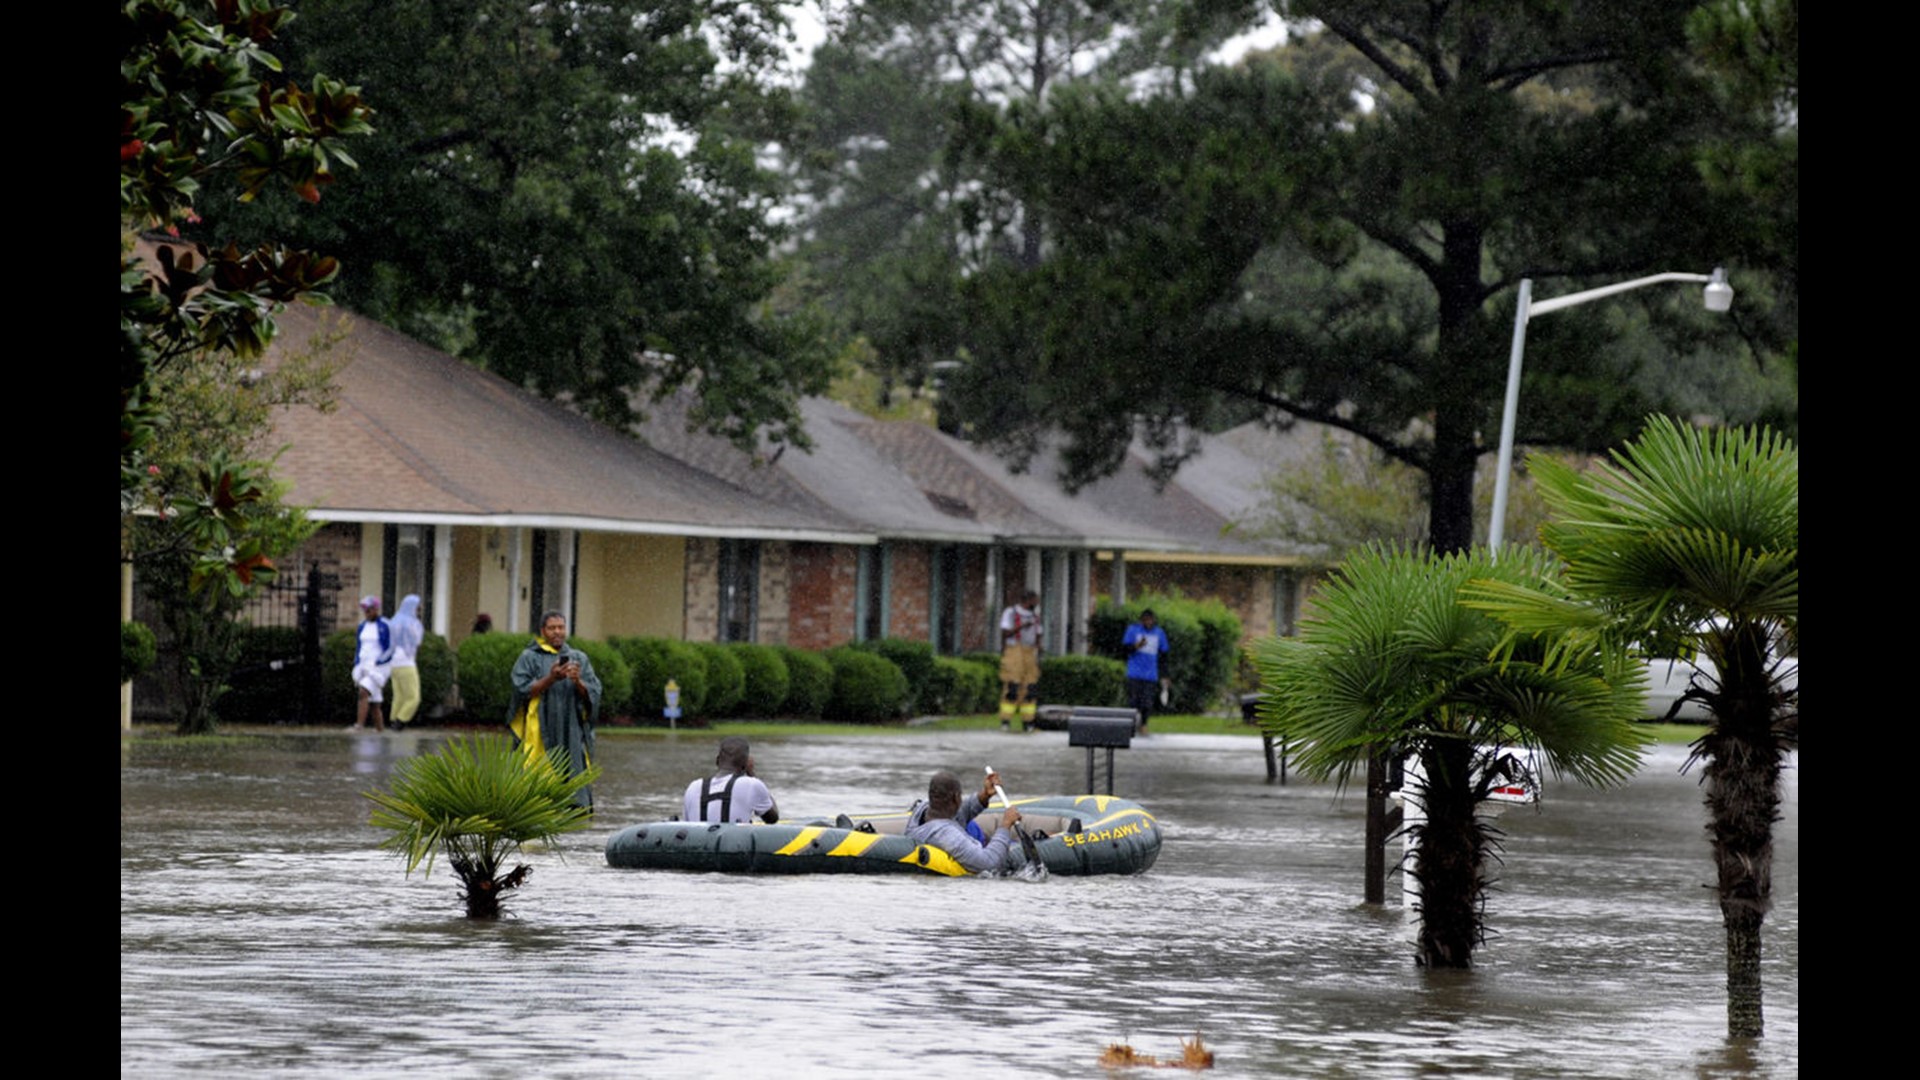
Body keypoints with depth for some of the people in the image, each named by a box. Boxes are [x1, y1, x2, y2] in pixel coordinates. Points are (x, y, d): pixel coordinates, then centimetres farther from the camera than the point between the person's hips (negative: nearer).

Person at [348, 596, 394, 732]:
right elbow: (359, 649, 16)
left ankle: (359, 726, -30)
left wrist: (376, 664, -20)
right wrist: (356, 669, 10)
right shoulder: (363, 626, 11)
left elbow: (389, 650, -11)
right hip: (365, 667, 7)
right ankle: (381, 731, 11)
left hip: (379, 667, -7)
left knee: (364, 693, -24)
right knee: (373, 703, 5)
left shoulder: (385, 626, -9)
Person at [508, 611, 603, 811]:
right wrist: (550, 679, -17)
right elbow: (523, 690, -5)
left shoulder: (579, 658, 15)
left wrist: (577, 681, -14)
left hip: (572, 732, 3)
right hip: (541, 733, -2)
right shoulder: (530, 658, 7)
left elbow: (593, 694, 7)